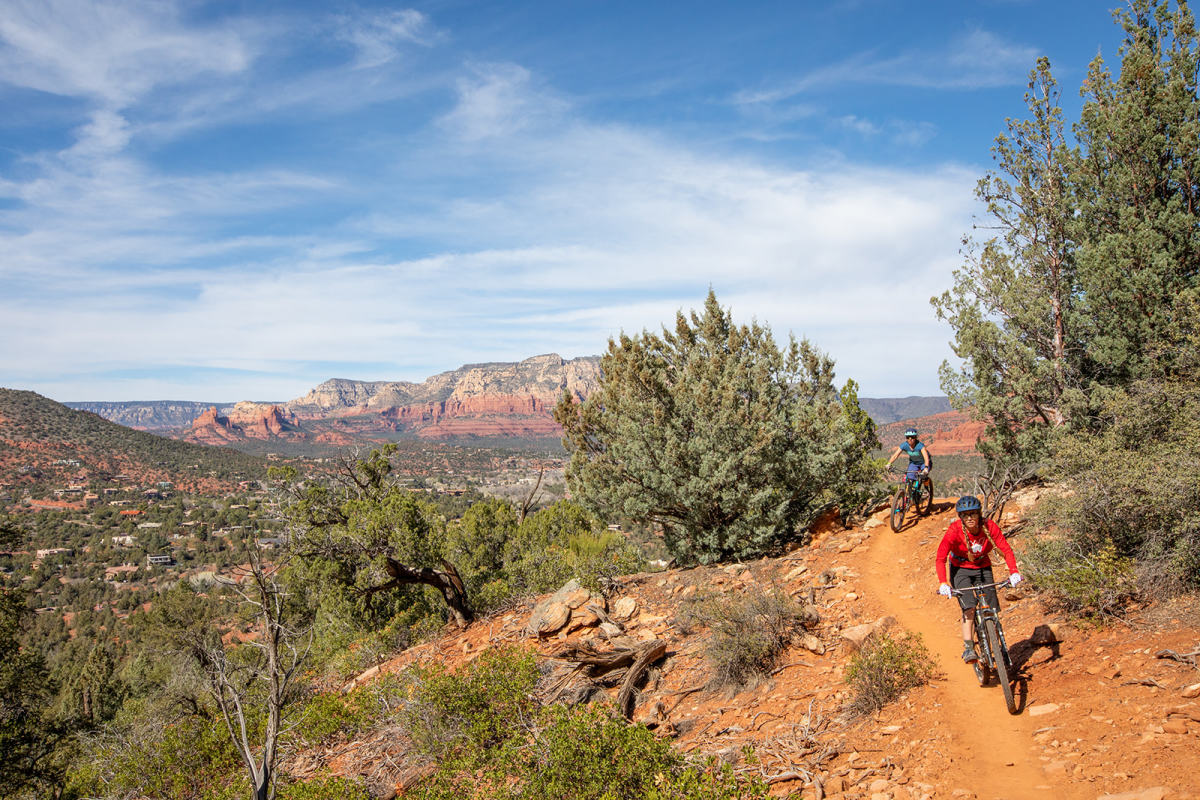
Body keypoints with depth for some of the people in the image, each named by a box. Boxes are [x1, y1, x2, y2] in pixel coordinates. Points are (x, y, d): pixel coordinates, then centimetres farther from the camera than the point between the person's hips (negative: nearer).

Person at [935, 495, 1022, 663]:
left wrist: (1013, 572, -34)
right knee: (969, 607, -22)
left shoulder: (990, 527, -20)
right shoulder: (954, 530, -26)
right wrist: (943, 583, -39)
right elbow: (941, 558, -27)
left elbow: (1006, 549, -17)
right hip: (960, 569, -2)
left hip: (983, 568, 3)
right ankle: (968, 648, -19)